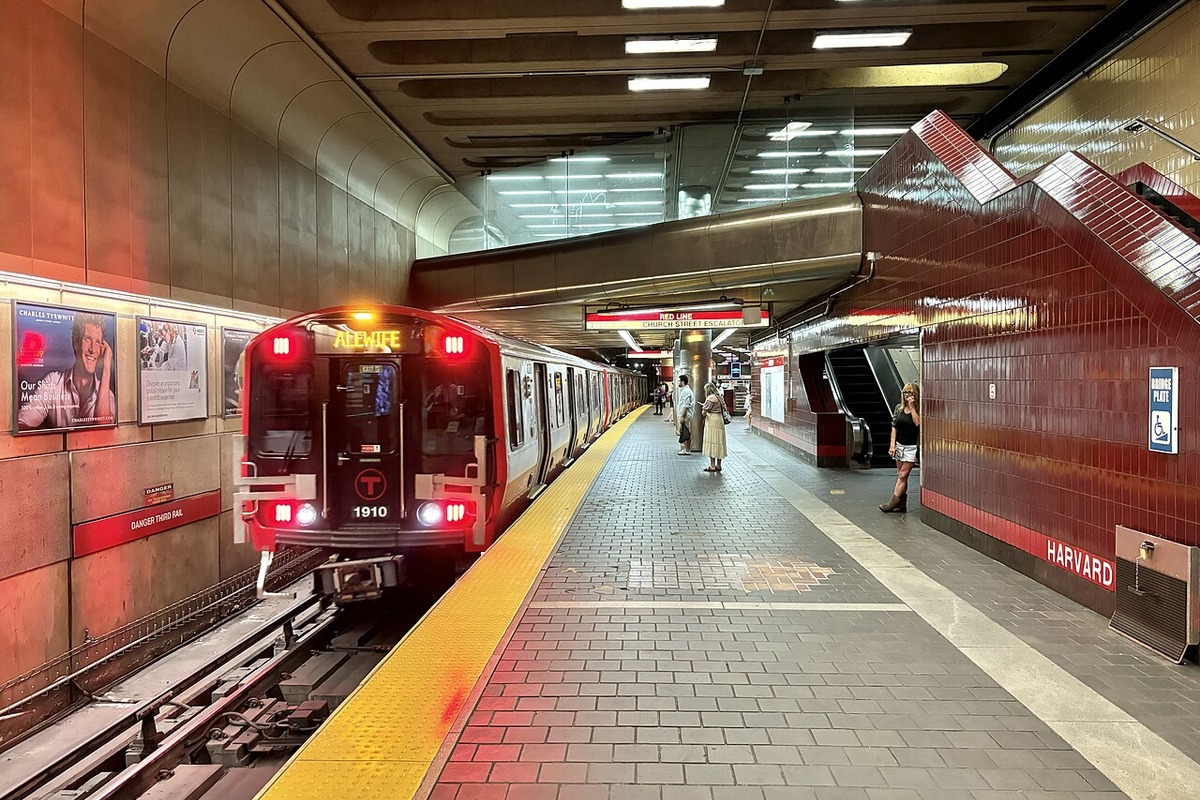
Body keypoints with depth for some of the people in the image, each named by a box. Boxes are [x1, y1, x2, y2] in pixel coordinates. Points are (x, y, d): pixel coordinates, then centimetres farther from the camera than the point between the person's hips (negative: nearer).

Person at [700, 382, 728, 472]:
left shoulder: (710, 398, -12)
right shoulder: (719, 397, 15)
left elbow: (704, 411, -15)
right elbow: (724, 408, 14)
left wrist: (704, 412, 9)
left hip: (712, 421, -9)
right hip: (720, 420, 9)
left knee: (711, 442, -4)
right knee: (719, 443, 10)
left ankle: (712, 466, -4)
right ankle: (718, 465, 15)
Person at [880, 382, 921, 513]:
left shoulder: (919, 409, -7)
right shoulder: (899, 408, 6)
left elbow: (918, 423, -25)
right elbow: (894, 427, 8)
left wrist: (912, 407, -20)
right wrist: (892, 445, 0)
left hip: (911, 447, -6)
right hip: (899, 445, 6)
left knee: (903, 475, -7)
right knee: (900, 475, 9)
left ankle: (893, 502, -5)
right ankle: (902, 505, 15)